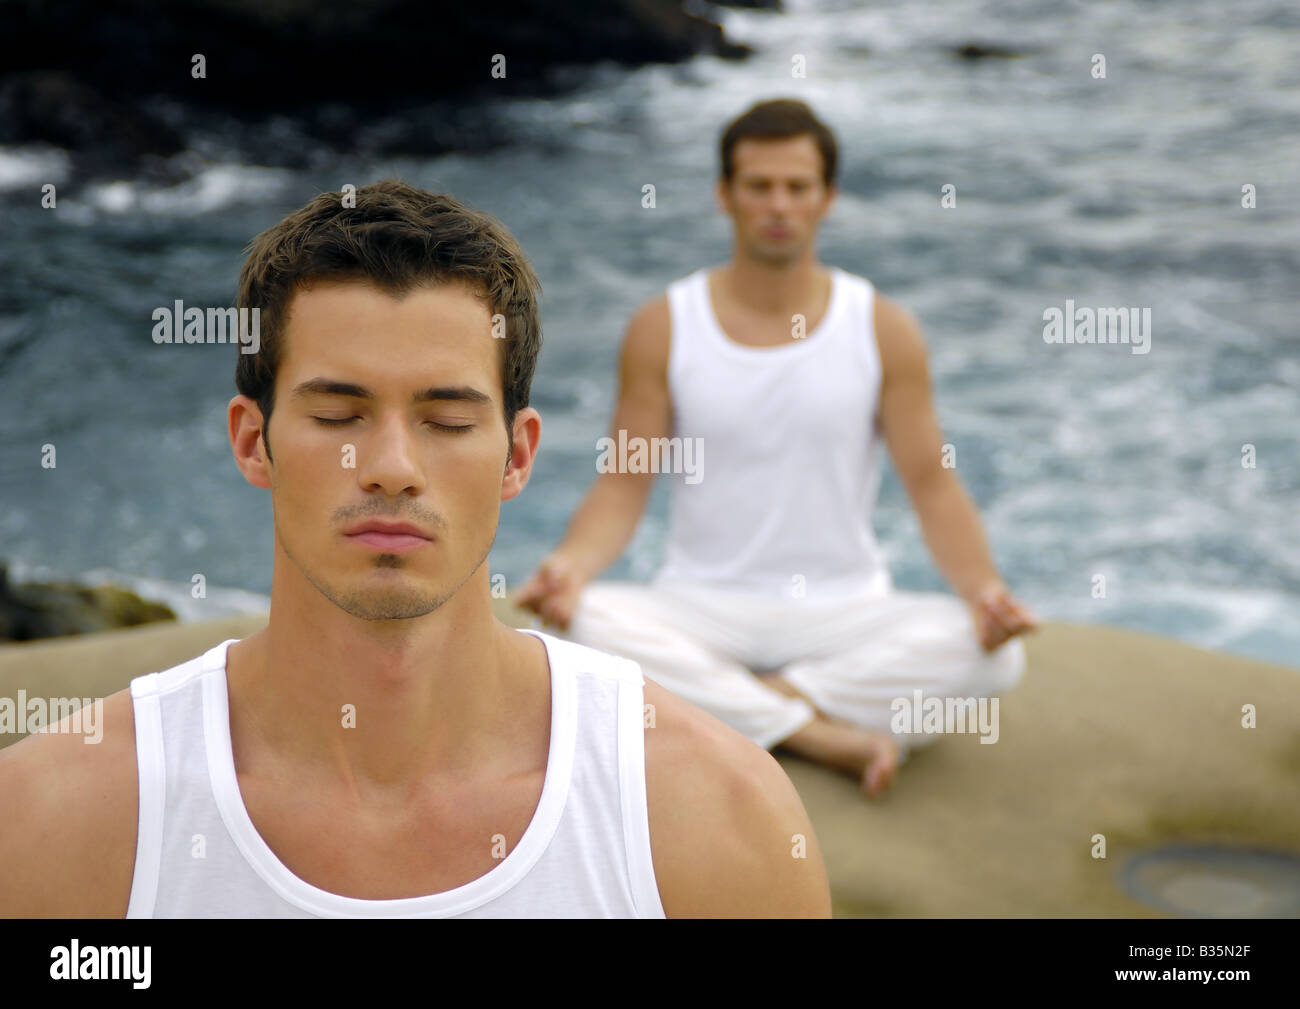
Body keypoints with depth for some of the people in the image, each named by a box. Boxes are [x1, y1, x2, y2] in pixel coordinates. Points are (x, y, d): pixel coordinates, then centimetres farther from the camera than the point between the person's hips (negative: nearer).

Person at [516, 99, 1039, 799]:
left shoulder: (883, 330, 2)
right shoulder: (663, 329, 1)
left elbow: (932, 486, -1)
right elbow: (622, 486, -2)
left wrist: (984, 588, -21)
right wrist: (571, 563, -24)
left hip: (845, 609, 1)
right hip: (700, 610, 0)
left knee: (994, 655, -27)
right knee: (585, 619, -33)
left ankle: (732, 704, -21)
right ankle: (827, 736, -26)